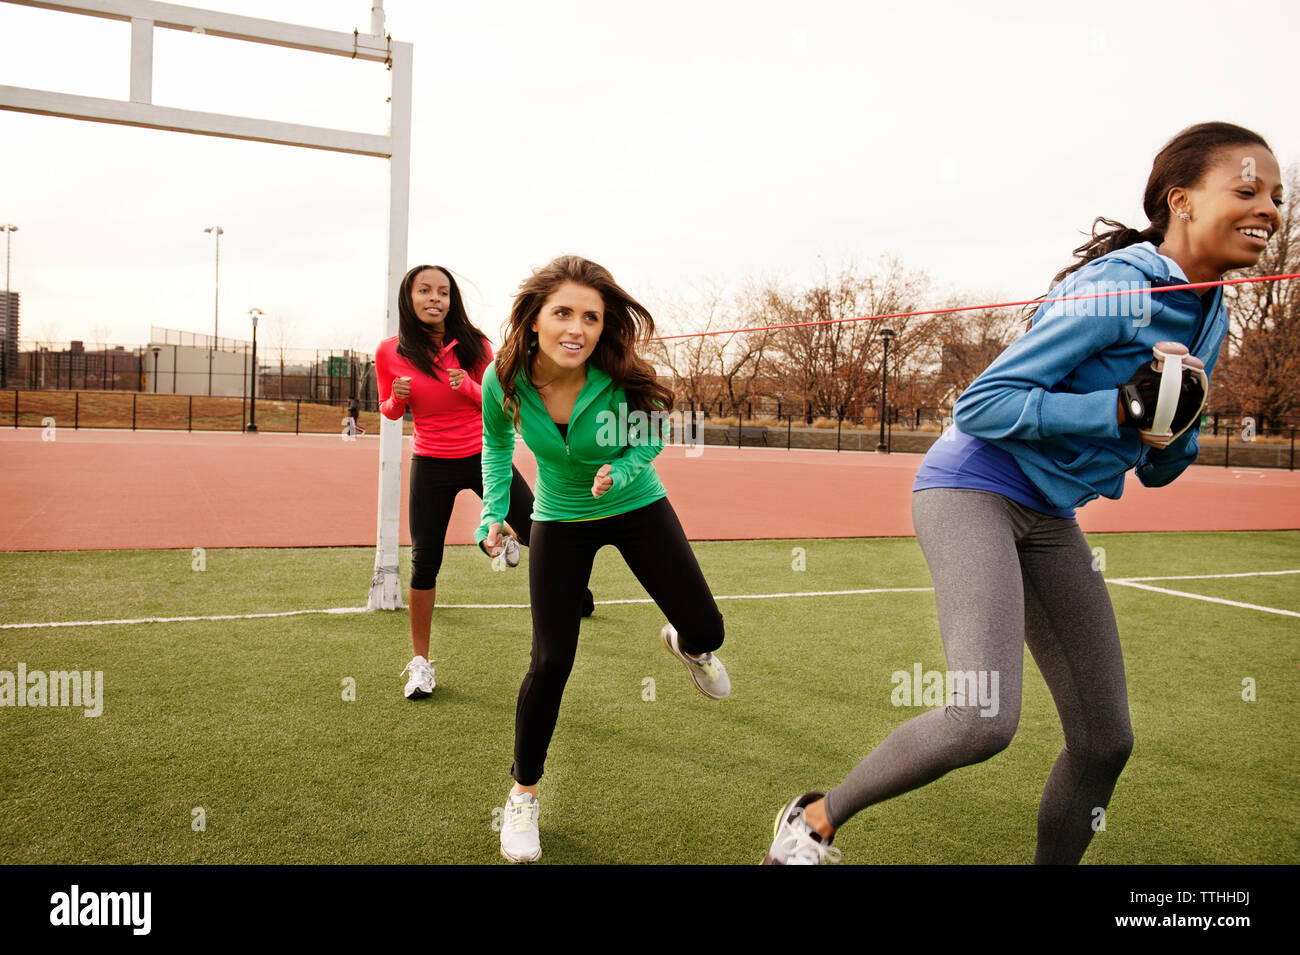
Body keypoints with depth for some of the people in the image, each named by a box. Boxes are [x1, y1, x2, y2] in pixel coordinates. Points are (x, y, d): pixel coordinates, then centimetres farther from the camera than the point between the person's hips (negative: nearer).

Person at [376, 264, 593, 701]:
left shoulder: (474, 345, -7)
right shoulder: (390, 352, -5)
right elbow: (389, 411, 8)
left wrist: (470, 388, -20)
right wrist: (398, 397, -15)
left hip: (483, 456, 0)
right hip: (431, 466, 0)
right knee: (424, 563, 0)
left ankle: (506, 537, 33)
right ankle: (420, 661, 16)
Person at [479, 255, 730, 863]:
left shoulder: (623, 380, -30)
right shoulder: (504, 381, -24)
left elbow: (649, 443, -10)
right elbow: (496, 443, -1)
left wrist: (618, 472, -31)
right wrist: (494, 510, -12)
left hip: (637, 508, 0)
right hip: (560, 520, 0)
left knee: (706, 631, -2)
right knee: (551, 661, -7)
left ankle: (683, 645, 41)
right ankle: (523, 794, 17)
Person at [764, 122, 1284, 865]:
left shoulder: (1210, 316, 12)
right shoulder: (1118, 288, -15)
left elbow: (1156, 468, 18)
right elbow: (981, 405, -19)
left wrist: (1170, 436, -5)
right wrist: (1120, 409, -24)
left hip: (1049, 519, 9)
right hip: (976, 488, -9)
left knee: (1106, 740, 8)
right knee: (984, 721, -25)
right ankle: (815, 820, -3)